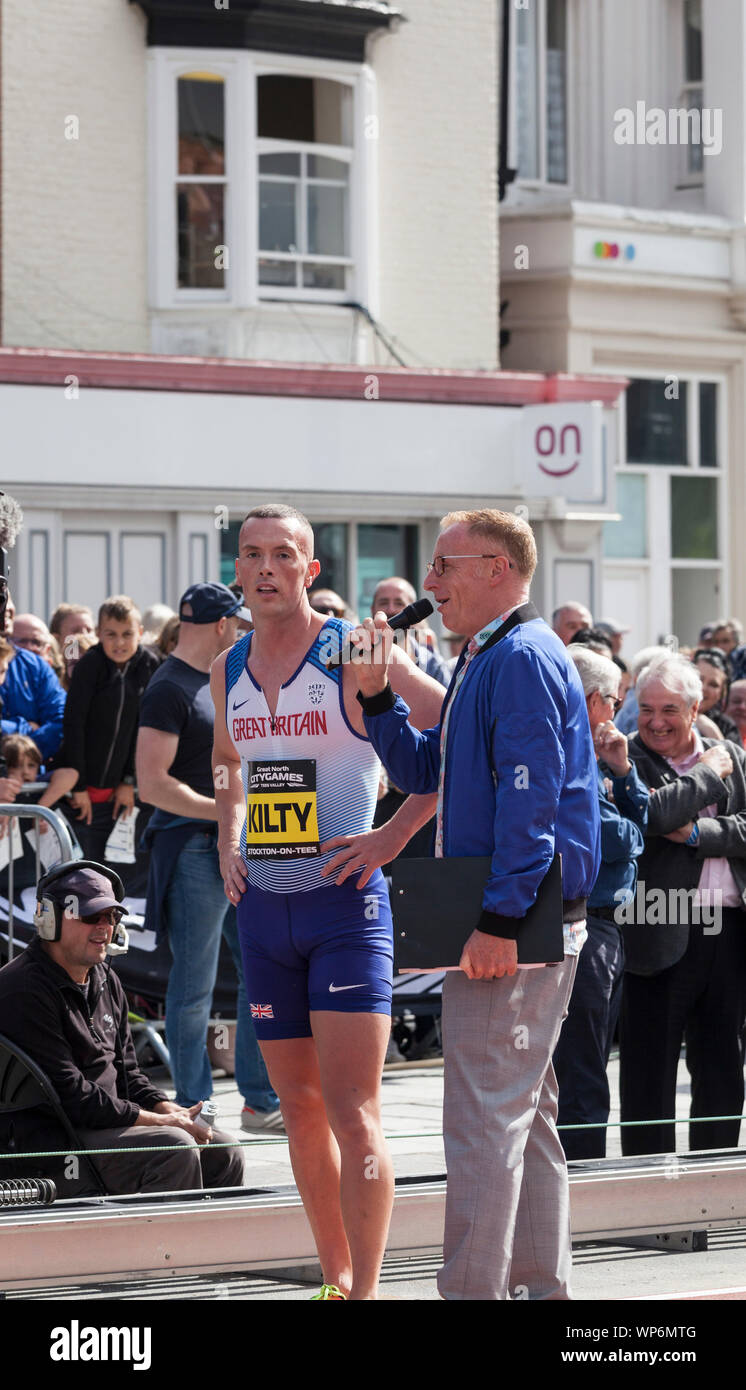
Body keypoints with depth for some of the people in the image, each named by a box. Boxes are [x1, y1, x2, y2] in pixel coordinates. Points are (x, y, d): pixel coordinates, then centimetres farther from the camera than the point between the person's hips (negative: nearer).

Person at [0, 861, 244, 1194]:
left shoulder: (105, 981, 15)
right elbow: (70, 1095, -20)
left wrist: (171, 1112, -1)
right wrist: (163, 1122, -18)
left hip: (108, 1126, 10)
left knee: (222, 1153, 2)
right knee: (174, 1149, -26)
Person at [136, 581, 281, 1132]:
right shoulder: (170, 689, -12)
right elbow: (152, 783, -20)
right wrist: (225, 811, -22)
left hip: (239, 846, 9)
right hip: (193, 849, -9)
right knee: (195, 987, -3)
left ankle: (262, 1100, 17)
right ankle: (193, 1108, 3)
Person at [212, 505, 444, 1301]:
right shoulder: (229, 669, 9)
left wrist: (397, 833, -15)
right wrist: (228, 846, 13)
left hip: (345, 900, -6)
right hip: (264, 907, 6)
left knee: (351, 1115, -12)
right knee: (301, 1112, 10)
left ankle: (365, 1291, -12)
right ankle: (334, 1279, 20)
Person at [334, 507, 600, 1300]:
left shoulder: (522, 659, -14)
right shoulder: (487, 661, 19)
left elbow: (529, 797, -21)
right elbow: (423, 772, 23)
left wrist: (500, 921, -25)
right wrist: (376, 697, 9)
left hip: (515, 923, -11)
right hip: (504, 919, 11)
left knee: (485, 1116, -10)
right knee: (524, 1115, 14)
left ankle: (473, 1289, -10)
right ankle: (538, 1283, 20)